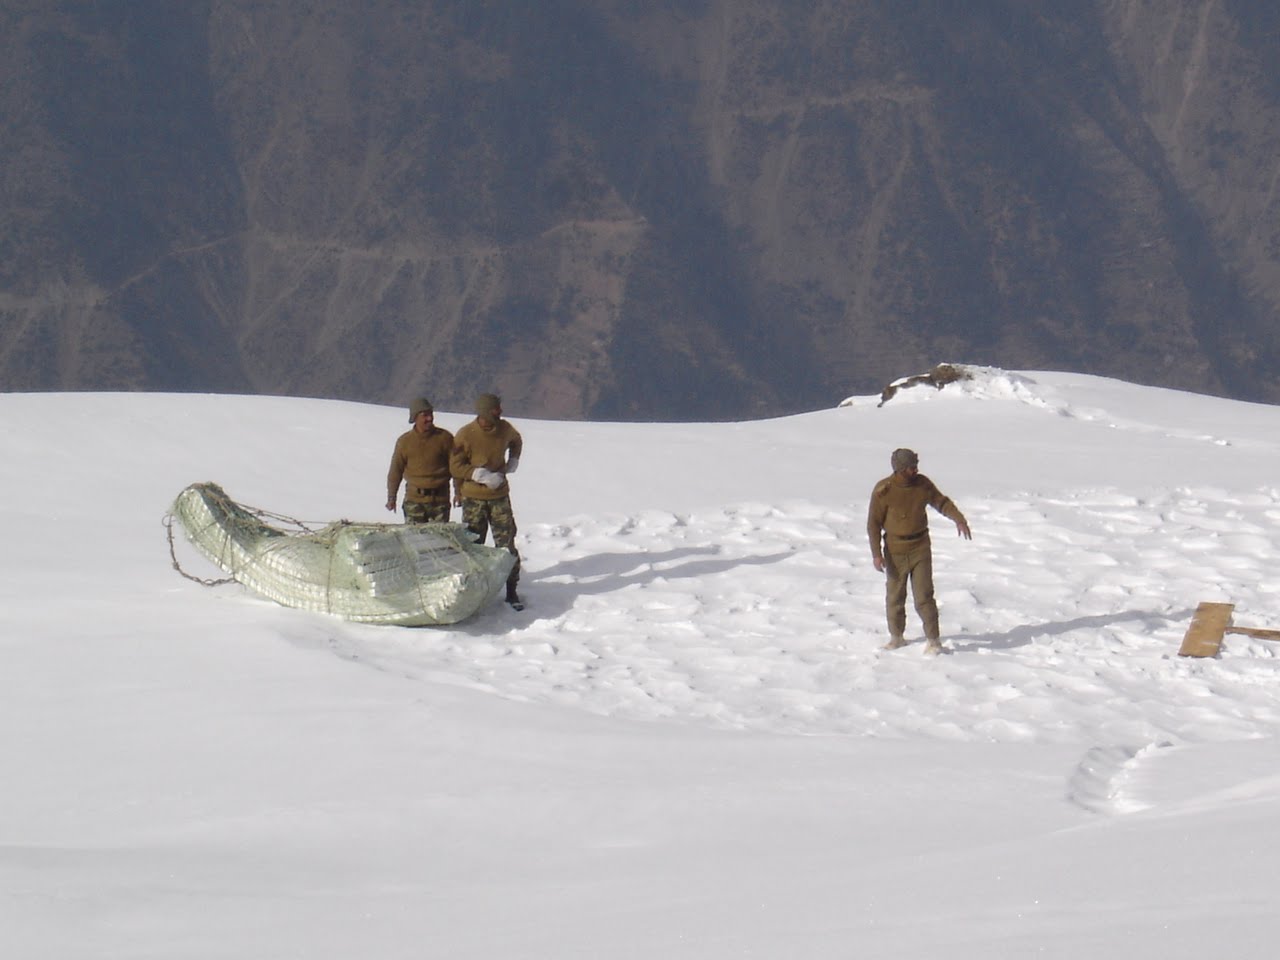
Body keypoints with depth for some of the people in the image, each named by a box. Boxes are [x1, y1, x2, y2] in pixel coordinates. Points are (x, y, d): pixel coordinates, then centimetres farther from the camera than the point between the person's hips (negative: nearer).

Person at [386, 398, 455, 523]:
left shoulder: (444, 438, 0)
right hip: (414, 500, 0)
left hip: (439, 499, 0)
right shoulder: (405, 441, 2)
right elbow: (395, 470, 9)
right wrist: (391, 497, 9)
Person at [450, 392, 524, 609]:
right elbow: (455, 467, -11)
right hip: (474, 499, -3)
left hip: (500, 496, 3)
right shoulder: (465, 435, -13)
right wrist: (484, 476, -18)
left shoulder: (505, 429, 0)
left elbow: (516, 442, 24)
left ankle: (511, 591, 6)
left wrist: (513, 461, 8)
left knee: (507, 544, 0)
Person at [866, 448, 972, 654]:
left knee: (924, 596, -6)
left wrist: (958, 519, -8)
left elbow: (941, 502, 10)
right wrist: (876, 553, -13)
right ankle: (896, 636, 30)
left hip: (920, 549, 0)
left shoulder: (922, 484, -4)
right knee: (895, 596, 12)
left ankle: (933, 639, 2)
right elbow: (873, 523, -8)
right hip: (895, 552, 0)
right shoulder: (883, 491, -13)